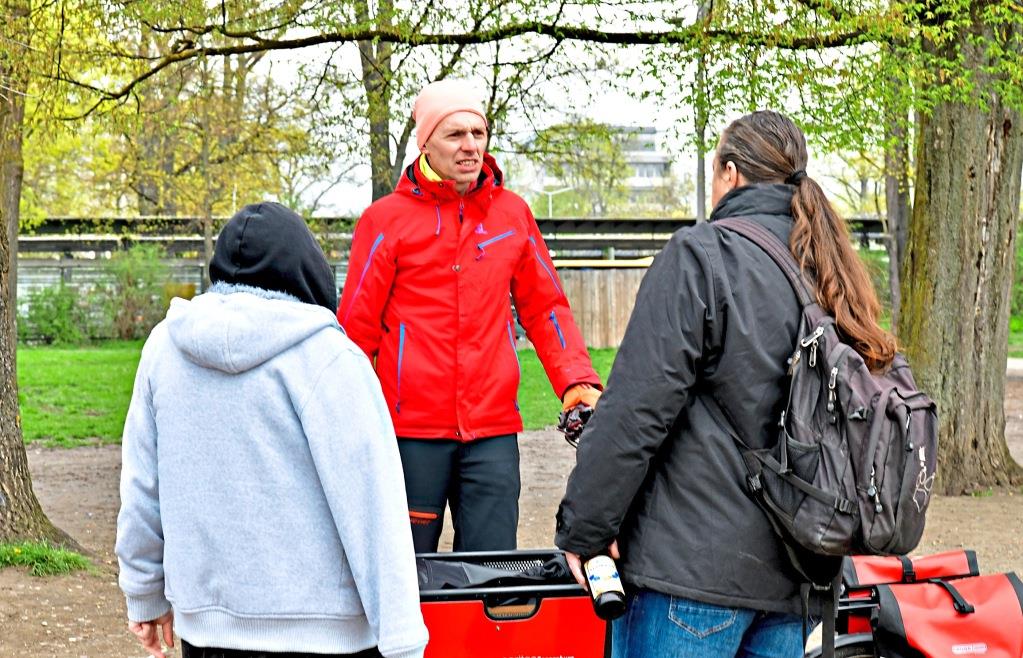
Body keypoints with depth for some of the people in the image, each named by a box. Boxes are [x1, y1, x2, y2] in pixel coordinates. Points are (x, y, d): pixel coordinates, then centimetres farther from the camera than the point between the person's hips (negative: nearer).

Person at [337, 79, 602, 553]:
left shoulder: (512, 213, 9)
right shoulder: (386, 220, 1)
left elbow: (544, 308, 16)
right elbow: (356, 330, 3)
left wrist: (577, 380, 3)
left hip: (493, 430, 2)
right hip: (411, 429, -2)